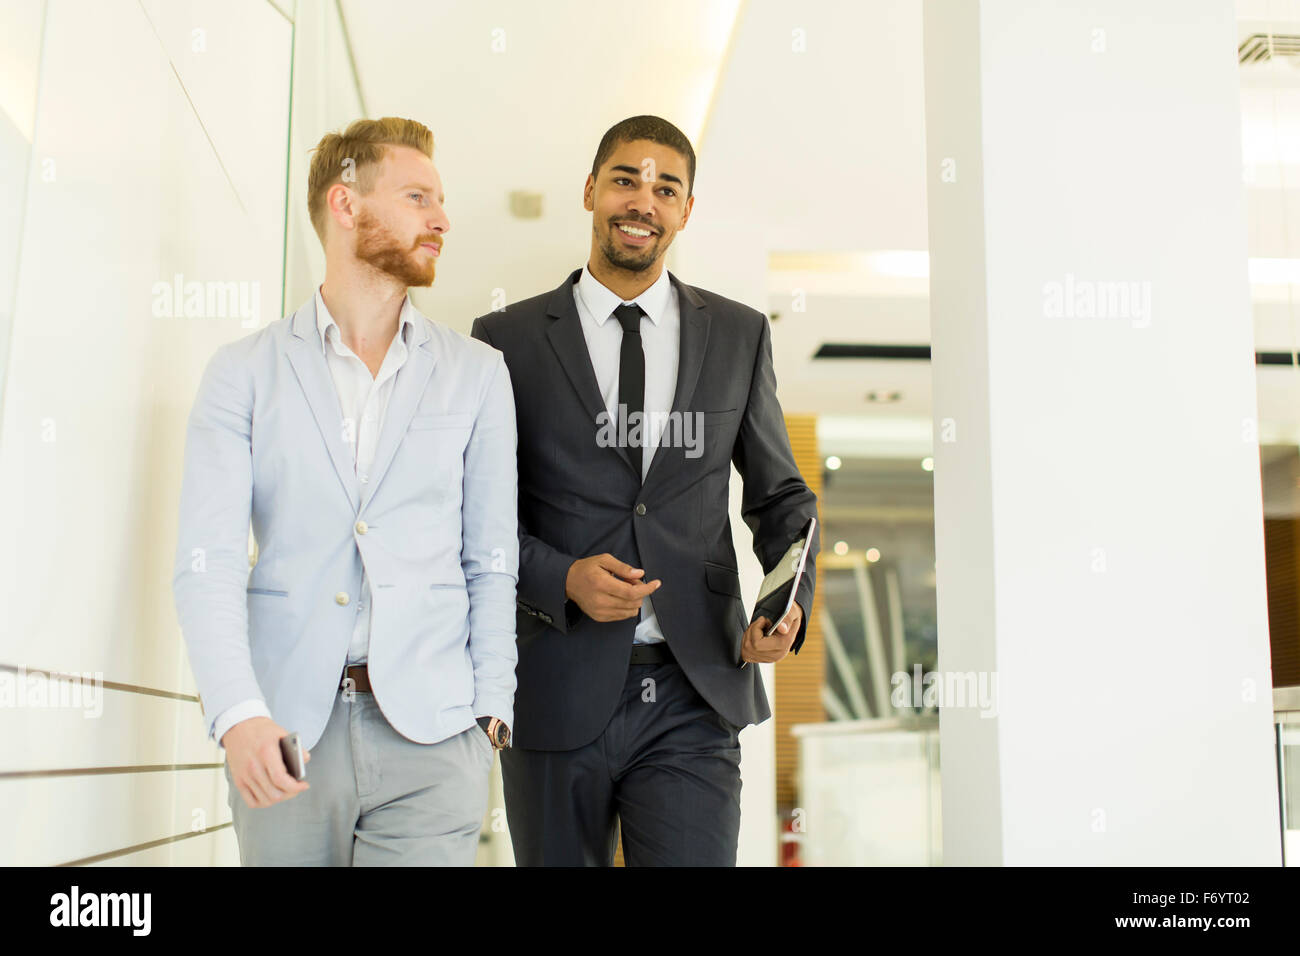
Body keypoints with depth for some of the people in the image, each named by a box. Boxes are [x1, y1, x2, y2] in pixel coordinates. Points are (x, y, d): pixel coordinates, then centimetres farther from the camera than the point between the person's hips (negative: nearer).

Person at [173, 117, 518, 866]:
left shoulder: (476, 373, 8)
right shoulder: (244, 374, 5)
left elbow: (492, 559, 8)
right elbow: (208, 559, -4)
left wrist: (490, 711, -2)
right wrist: (239, 715, -18)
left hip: (431, 732, 0)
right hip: (282, 736, 0)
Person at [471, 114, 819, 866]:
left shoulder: (740, 336, 8)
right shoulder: (508, 340, 3)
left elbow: (780, 494, 14)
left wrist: (790, 603, -5)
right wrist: (563, 579, -14)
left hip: (694, 699, 1)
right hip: (557, 695, 0)